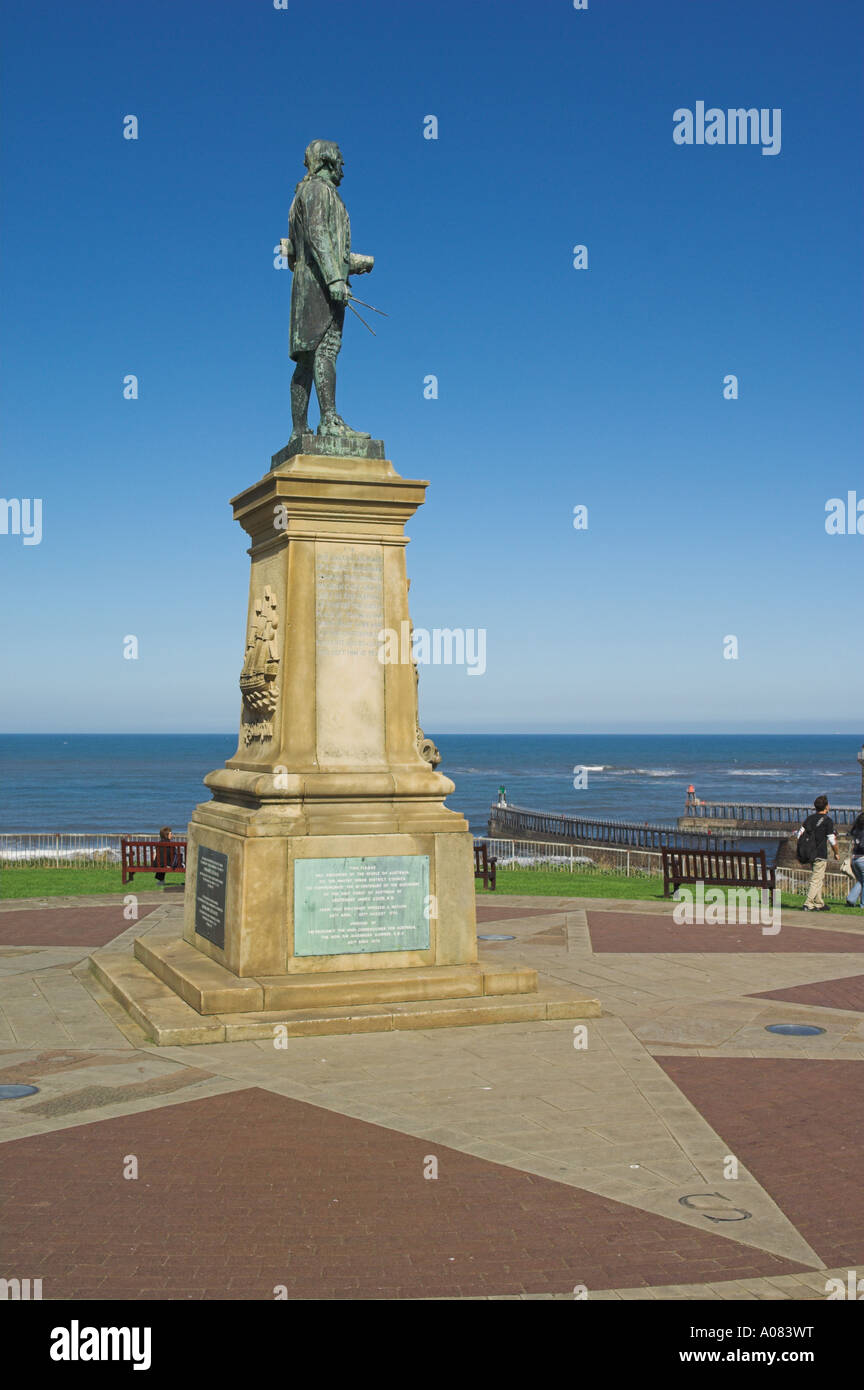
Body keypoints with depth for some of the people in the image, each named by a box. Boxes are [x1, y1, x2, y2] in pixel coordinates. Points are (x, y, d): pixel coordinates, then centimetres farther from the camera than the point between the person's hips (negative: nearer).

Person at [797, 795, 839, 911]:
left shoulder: (810, 818, 8)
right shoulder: (827, 821, -10)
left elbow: (799, 835, 6)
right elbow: (832, 840, -10)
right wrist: (836, 853, 4)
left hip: (810, 853, 7)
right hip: (821, 855, -7)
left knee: (819, 879, 17)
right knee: (816, 879, -5)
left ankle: (819, 904, 21)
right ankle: (808, 904, -11)